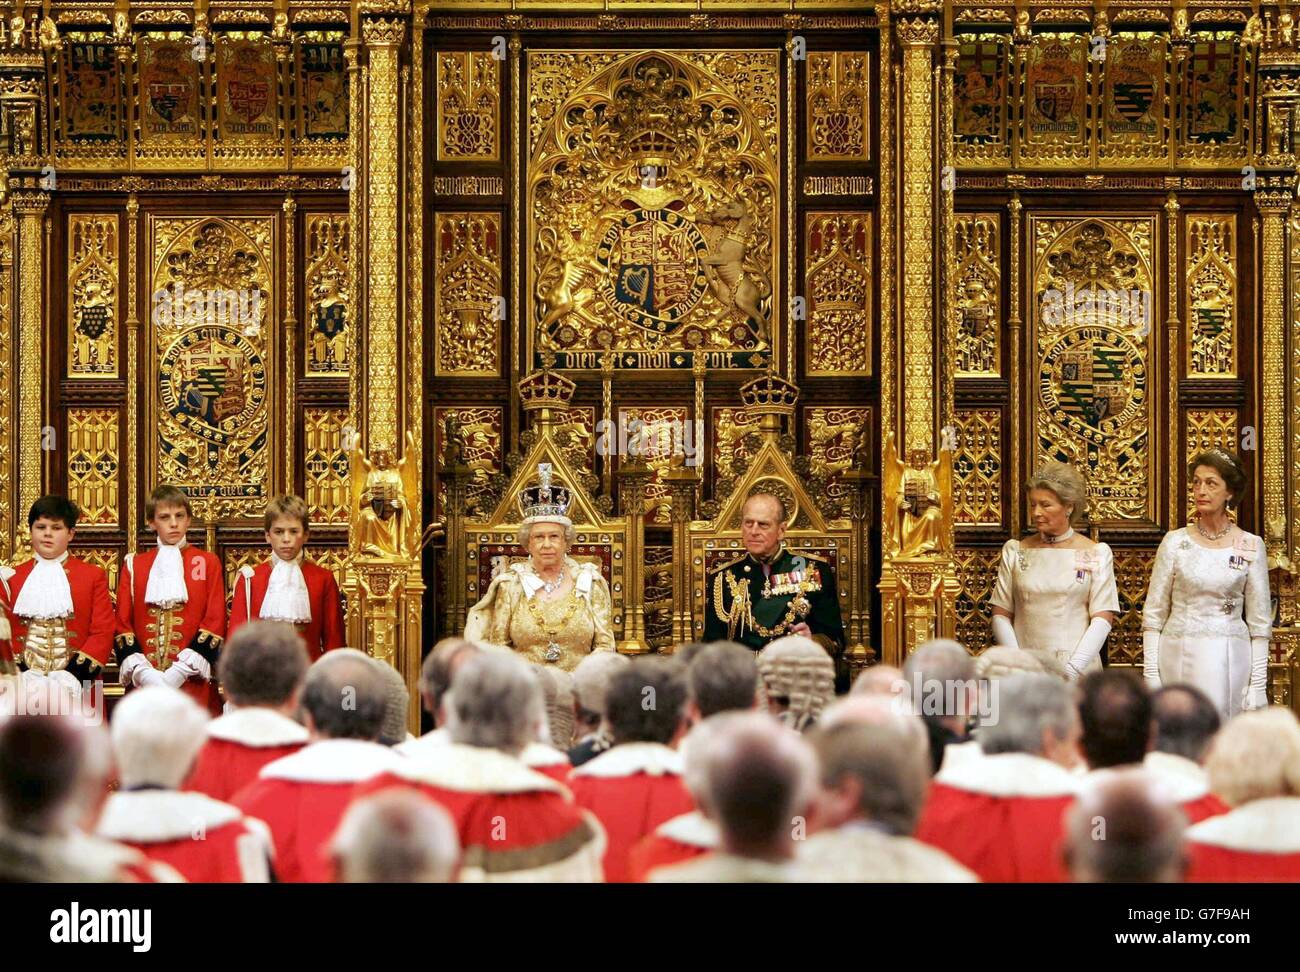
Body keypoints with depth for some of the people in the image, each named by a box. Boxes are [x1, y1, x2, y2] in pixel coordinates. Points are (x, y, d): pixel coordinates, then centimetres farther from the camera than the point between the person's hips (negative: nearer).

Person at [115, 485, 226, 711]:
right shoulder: (134, 565, 12)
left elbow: (216, 622, 0)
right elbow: (122, 623, 6)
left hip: (192, 681, -1)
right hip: (143, 683, 1)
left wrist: (181, 671, -11)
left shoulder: (208, 563, 7)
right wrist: (141, 672, -10)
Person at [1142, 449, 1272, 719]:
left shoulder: (1251, 546, 2)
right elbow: (1153, 613, 4)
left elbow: (1260, 622, 4)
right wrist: (1150, 673, -4)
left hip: (1229, 661, -1)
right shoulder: (1175, 542, 3)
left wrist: (1258, 683, -2)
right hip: (1178, 656, 1)